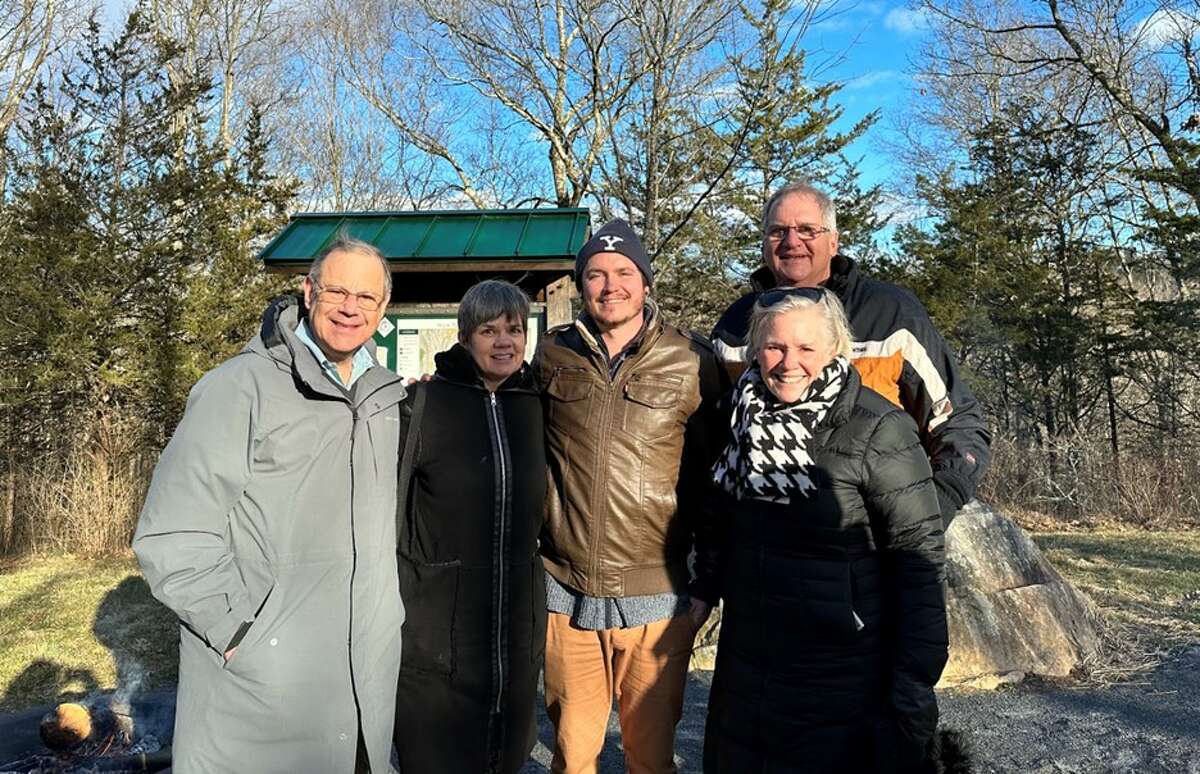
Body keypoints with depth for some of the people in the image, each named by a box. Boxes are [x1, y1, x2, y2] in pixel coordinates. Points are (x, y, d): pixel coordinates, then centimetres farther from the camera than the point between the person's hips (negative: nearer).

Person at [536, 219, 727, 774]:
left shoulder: (693, 364, -3)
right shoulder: (552, 356, 2)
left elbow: (712, 479, 2)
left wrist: (708, 582, 2)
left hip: (658, 599, -1)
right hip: (566, 596, 2)